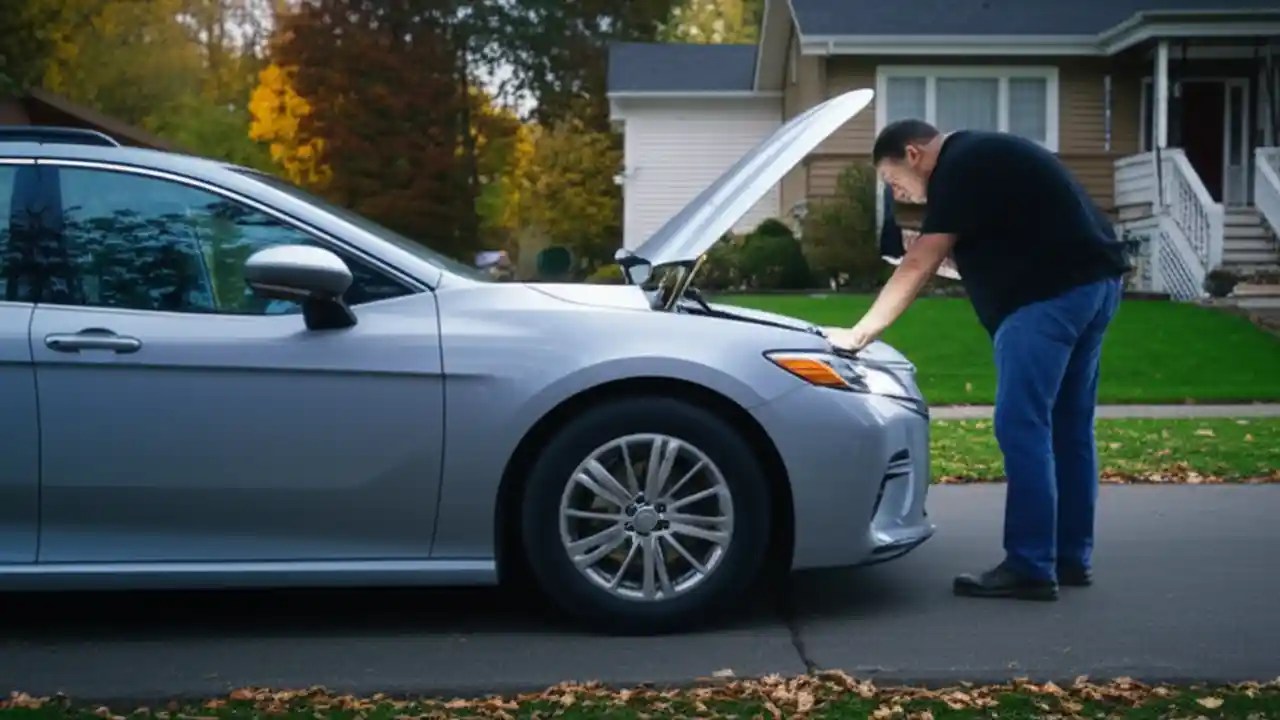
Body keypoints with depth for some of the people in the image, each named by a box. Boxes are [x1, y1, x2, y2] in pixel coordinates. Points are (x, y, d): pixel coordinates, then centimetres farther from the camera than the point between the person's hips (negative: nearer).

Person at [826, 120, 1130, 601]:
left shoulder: (959, 168, -8)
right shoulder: (980, 156, 22)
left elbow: (917, 268, -11)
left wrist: (859, 333, -8)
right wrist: (950, 257, 14)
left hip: (1052, 293, -10)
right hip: (1095, 282, 10)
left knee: (1022, 427, -9)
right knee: (1069, 427, 12)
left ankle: (1031, 567, -9)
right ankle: (1071, 558, 17)